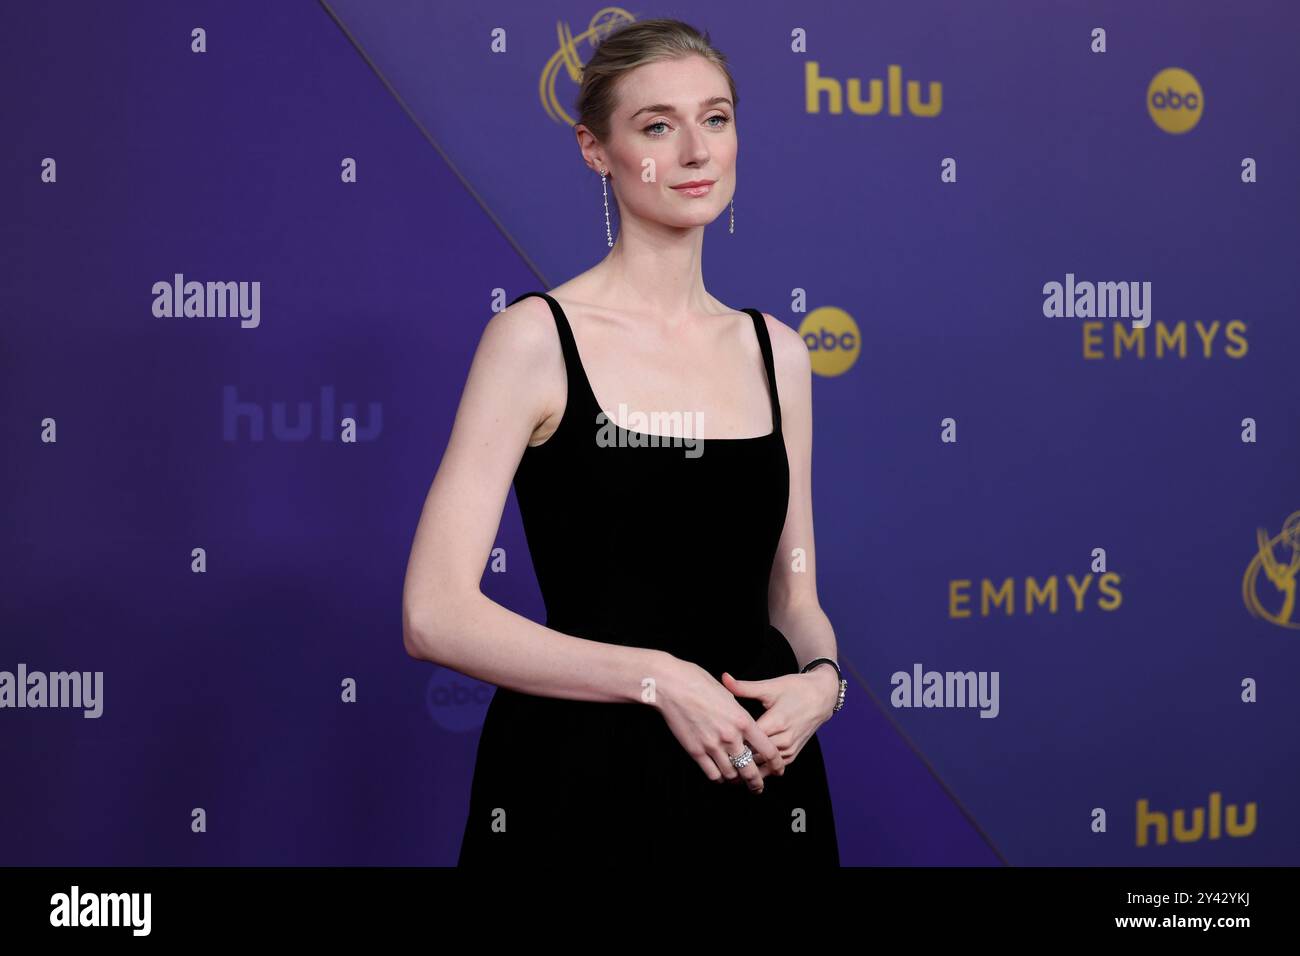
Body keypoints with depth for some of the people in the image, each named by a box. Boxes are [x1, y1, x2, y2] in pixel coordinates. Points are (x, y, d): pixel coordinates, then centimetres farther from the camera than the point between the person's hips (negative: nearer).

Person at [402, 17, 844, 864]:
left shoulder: (777, 351, 5)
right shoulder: (539, 335, -9)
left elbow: (794, 596, 11)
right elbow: (435, 614, -16)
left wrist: (821, 679, -10)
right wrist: (659, 677, -19)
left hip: (753, 781, 5)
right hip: (583, 773, -4)